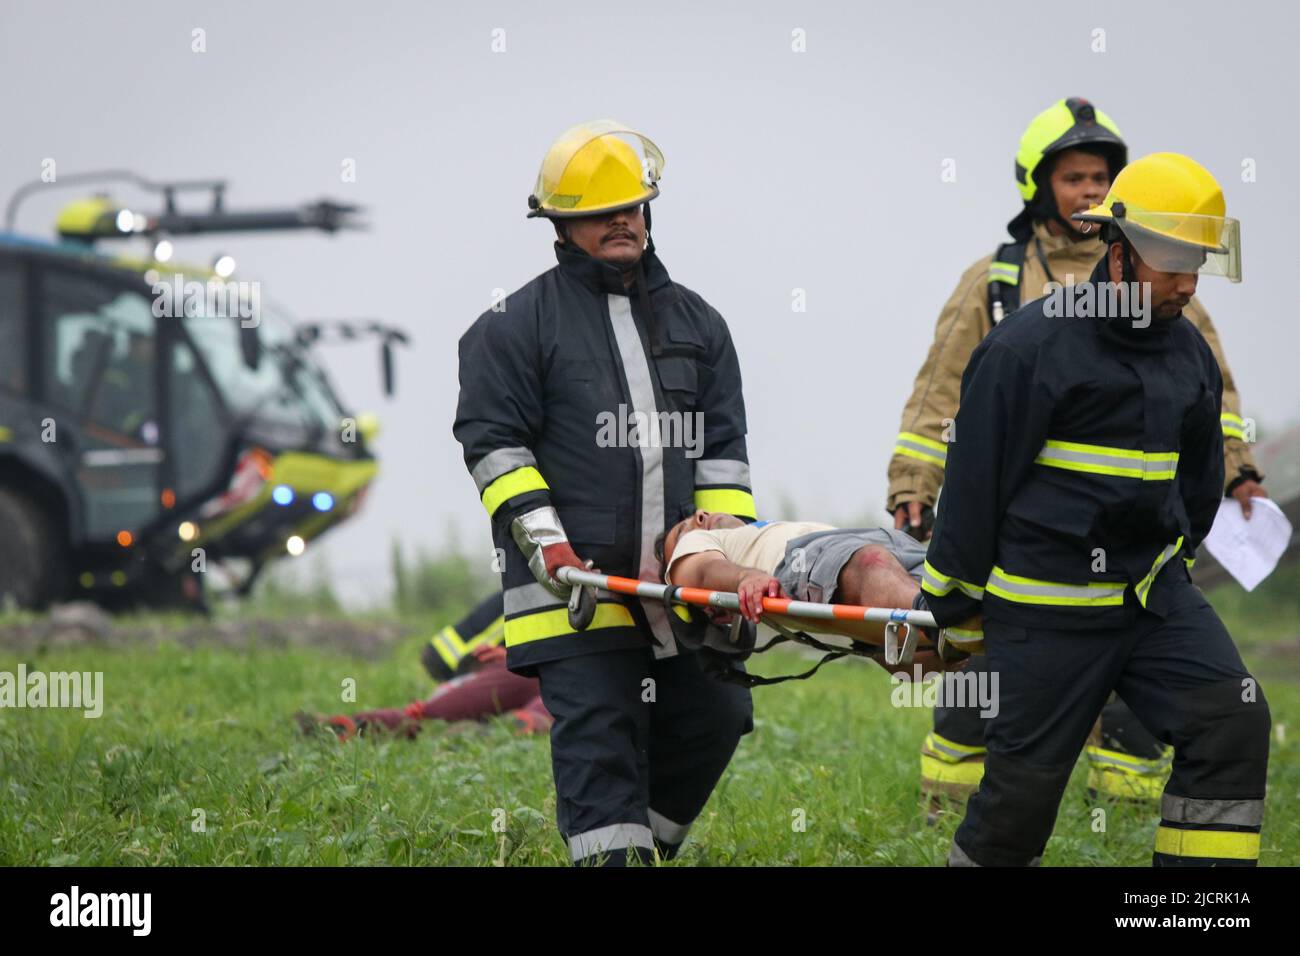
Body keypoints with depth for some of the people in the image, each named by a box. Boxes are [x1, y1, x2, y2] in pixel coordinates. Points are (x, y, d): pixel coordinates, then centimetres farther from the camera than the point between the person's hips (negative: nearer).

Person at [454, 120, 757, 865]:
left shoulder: (695, 322, 17)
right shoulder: (518, 326, 3)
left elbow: (722, 447, 17)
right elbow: (493, 442, -2)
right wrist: (545, 542, -13)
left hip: (682, 580, 5)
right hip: (577, 582, -5)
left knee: (713, 719, 7)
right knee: (598, 737, -8)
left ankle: (648, 839, 26)